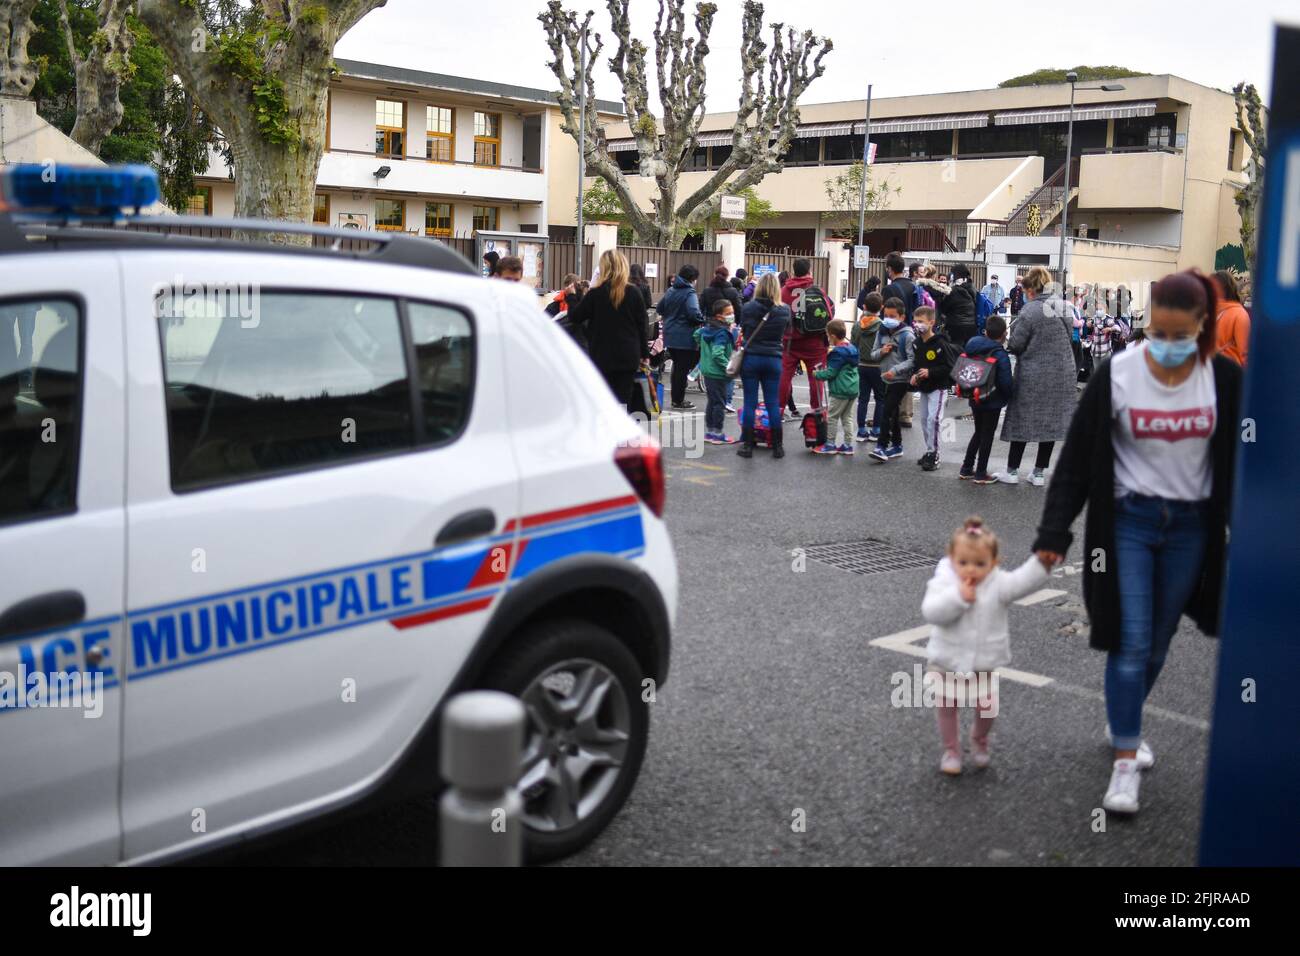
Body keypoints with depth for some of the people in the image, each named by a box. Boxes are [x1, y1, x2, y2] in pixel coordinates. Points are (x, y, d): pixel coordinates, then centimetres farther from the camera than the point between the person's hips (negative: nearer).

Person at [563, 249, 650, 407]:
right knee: (622, 400, 5)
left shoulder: (595, 294, -8)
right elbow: (642, 326, 4)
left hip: (602, 357, -2)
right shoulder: (633, 294, -1)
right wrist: (644, 354, 14)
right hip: (628, 358, 2)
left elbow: (574, 318, -2)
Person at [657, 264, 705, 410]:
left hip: (670, 337, 8)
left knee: (677, 367, 18)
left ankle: (675, 399, 25)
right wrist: (702, 321, -9)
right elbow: (694, 313, -27)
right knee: (683, 369, 1)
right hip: (685, 337, -8)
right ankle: (679, 401, 7)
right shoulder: (689, 293, -15)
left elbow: (659, 309, 18)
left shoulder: (670, 291, 9)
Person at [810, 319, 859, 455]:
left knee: (832, 417, 2)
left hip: (840, 391, -9)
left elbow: (831, 373, -18)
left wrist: (817, 374, -2)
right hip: (853, 389, 9)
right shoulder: (851, 348, 9)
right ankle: (848, 445, 15)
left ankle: (830, 445, 7)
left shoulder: (837, 353, -18)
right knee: (847, 416, 14)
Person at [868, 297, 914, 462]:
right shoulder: (881, 333, 6)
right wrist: (881, 352, -10)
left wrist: (895, 370, -24)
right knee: (892, 413, 15)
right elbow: (873, 354, 12)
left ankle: (882, 446, -11)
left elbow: (912, 359, -17)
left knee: (887, 411, -13)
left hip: (900, 380, -7)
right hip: (886, 378, 7)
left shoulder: (907, 335, -12)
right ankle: (896, 445, 25)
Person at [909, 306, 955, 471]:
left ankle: (934, 455, -8)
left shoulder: (940, 344, -18)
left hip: (938, 387, -8)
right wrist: (914, 375, -1)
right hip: (923, 388, 8)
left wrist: (930, 372, -27)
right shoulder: (917, 343, 6)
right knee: (924, 419, 12)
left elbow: (949, 367, -19)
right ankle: (930, 452, 23)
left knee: (933, 419, -15)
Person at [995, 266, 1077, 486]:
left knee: (1022, 420, 7)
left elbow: (1015, 345, -14)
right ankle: (1039, 472, 15)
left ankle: (1012, 471, 14)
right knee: (1053, 421, 11)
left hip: (1033, 374, -5)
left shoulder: (1030, 311, -17)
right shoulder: (1063, 307, 3)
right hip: (1062, 374, 5)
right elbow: (1068, 337, 12)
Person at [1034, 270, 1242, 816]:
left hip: (1192, 526, 2)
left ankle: (1123, 725, 37)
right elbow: (1077, 458, -7)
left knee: (1157, 644, 14)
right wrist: (1054, 533, -11)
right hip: (1128, 521, -2)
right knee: (1131, 643, -6)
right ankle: (1125, 762, 2)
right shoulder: (1117, 374, -12)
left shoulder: (1224, 379, -7)